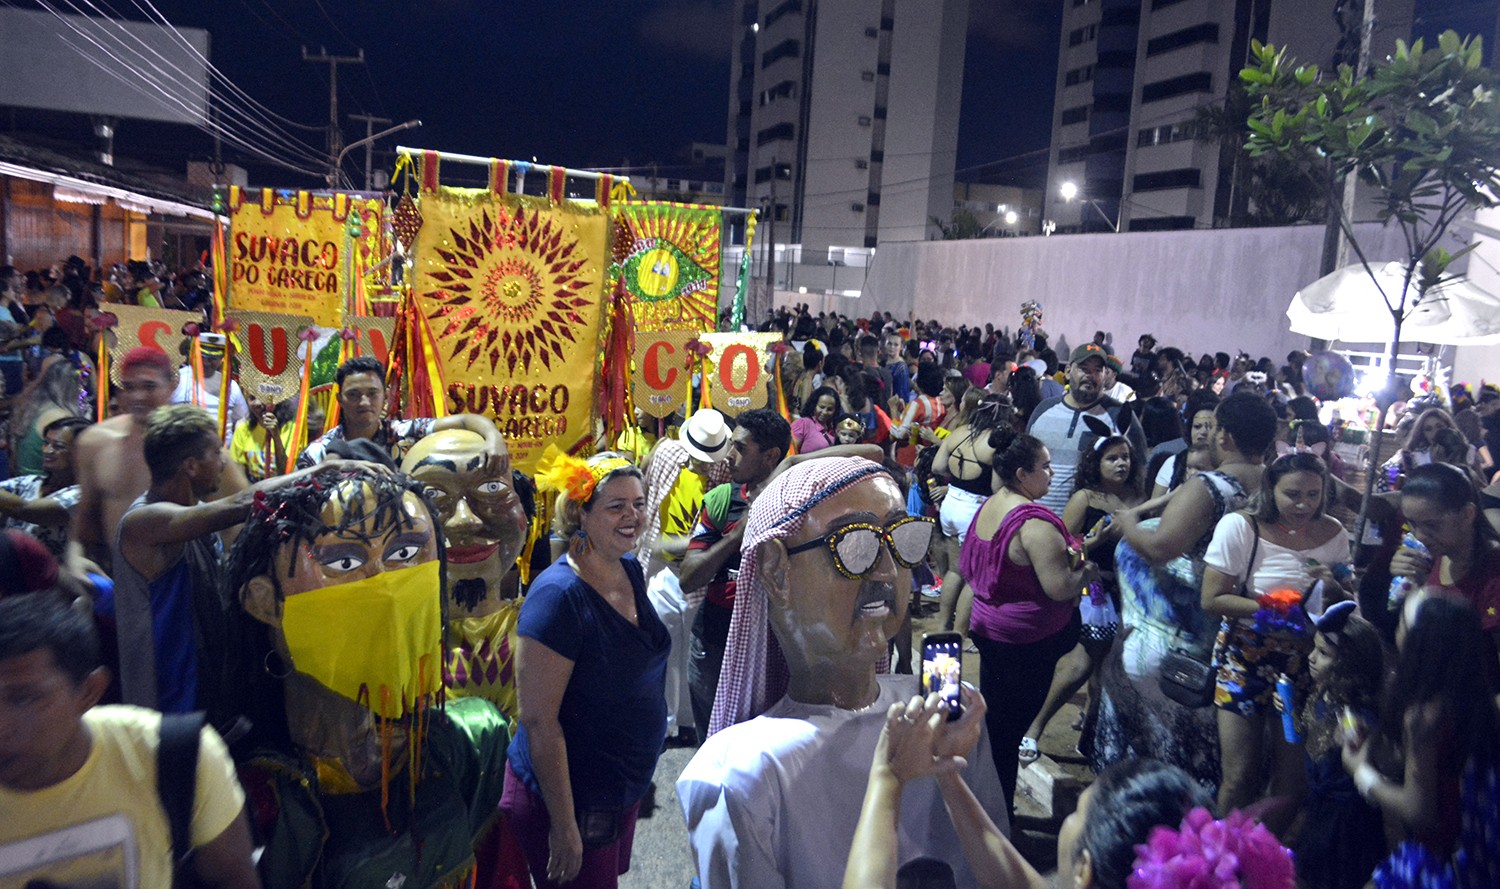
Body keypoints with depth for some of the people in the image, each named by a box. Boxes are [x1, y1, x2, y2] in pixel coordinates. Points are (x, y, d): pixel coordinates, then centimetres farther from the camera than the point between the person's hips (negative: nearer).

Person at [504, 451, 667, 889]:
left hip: (626, 786, 8)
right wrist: (564, 827, -23)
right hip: (569, 799, -8)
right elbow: (538, 719, -26)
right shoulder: (559, 595, -27)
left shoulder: (632, 572, -1)